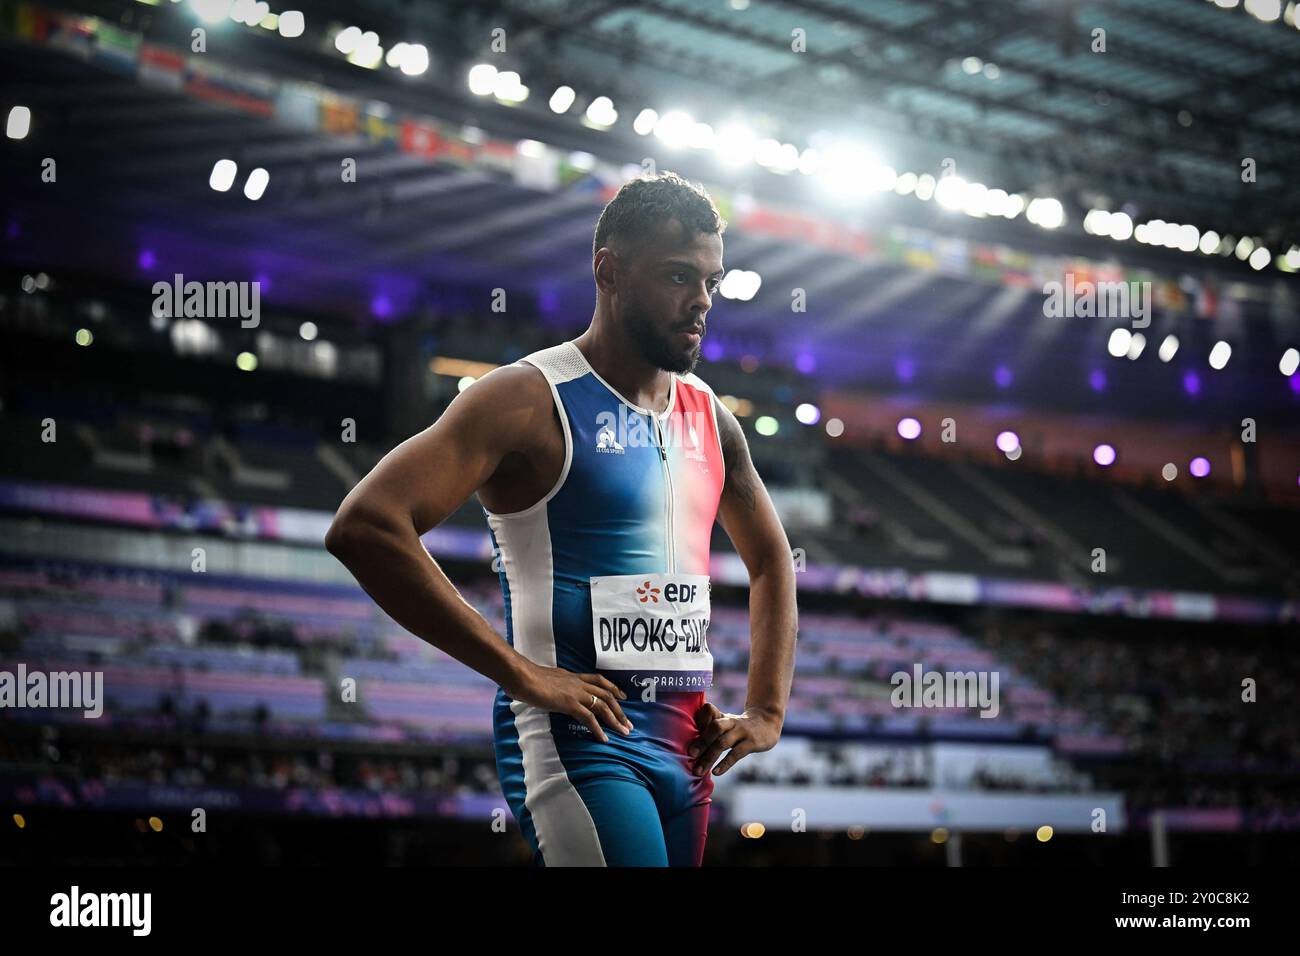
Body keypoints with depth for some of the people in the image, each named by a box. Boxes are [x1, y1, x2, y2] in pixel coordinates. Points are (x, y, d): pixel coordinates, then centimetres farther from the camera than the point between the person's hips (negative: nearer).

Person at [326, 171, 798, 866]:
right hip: (577, 739, -8)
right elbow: (362, 527, -21)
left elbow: (770, 560, 30)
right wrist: (521, 673, -21)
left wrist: (765, 713, 15)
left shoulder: (709, 417, 14)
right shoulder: (532, 400, -9)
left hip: (684, 748, 8)